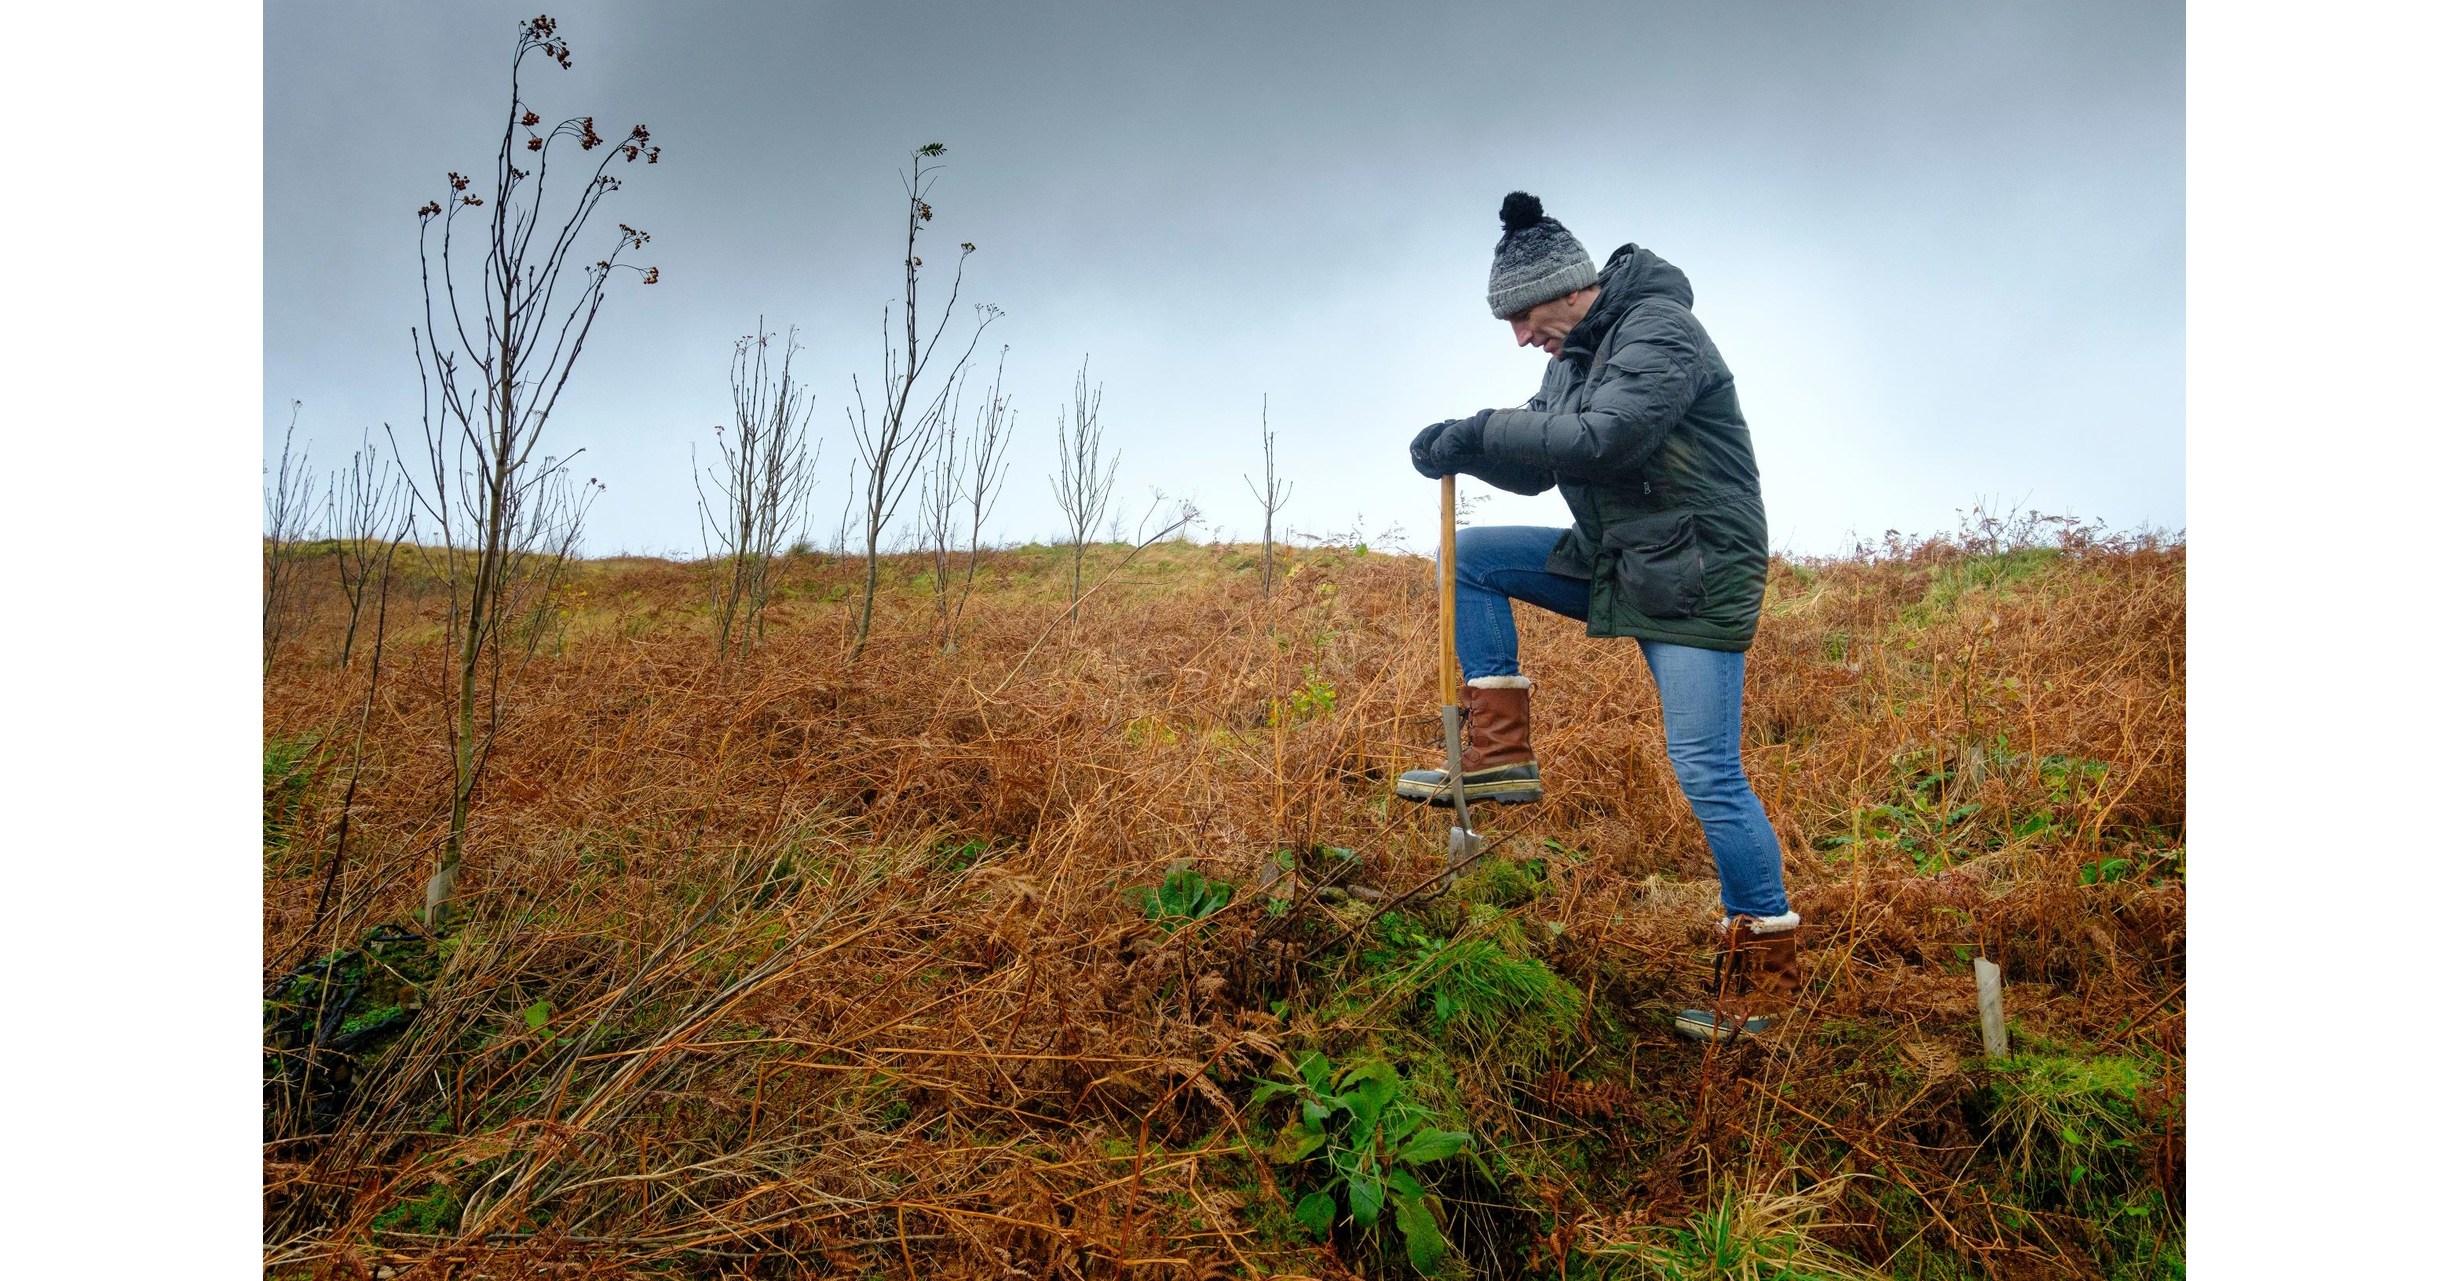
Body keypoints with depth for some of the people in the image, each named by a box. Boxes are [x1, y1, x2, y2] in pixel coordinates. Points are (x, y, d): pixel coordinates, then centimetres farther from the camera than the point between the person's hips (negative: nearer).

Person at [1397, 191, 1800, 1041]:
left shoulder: (1660, 332, -15)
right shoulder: (1577, 353, 13)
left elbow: (1600, 440, -30)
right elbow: (1538, 468, 10)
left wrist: (1478, 431, -24)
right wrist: (1465, 451, -9)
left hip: (1695, 579, -9)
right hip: (1616, 564, 9)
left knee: (1707, 772, -9)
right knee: (1470, 556, 0)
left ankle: (1768, 972, 6)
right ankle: (1499, 755, 0)